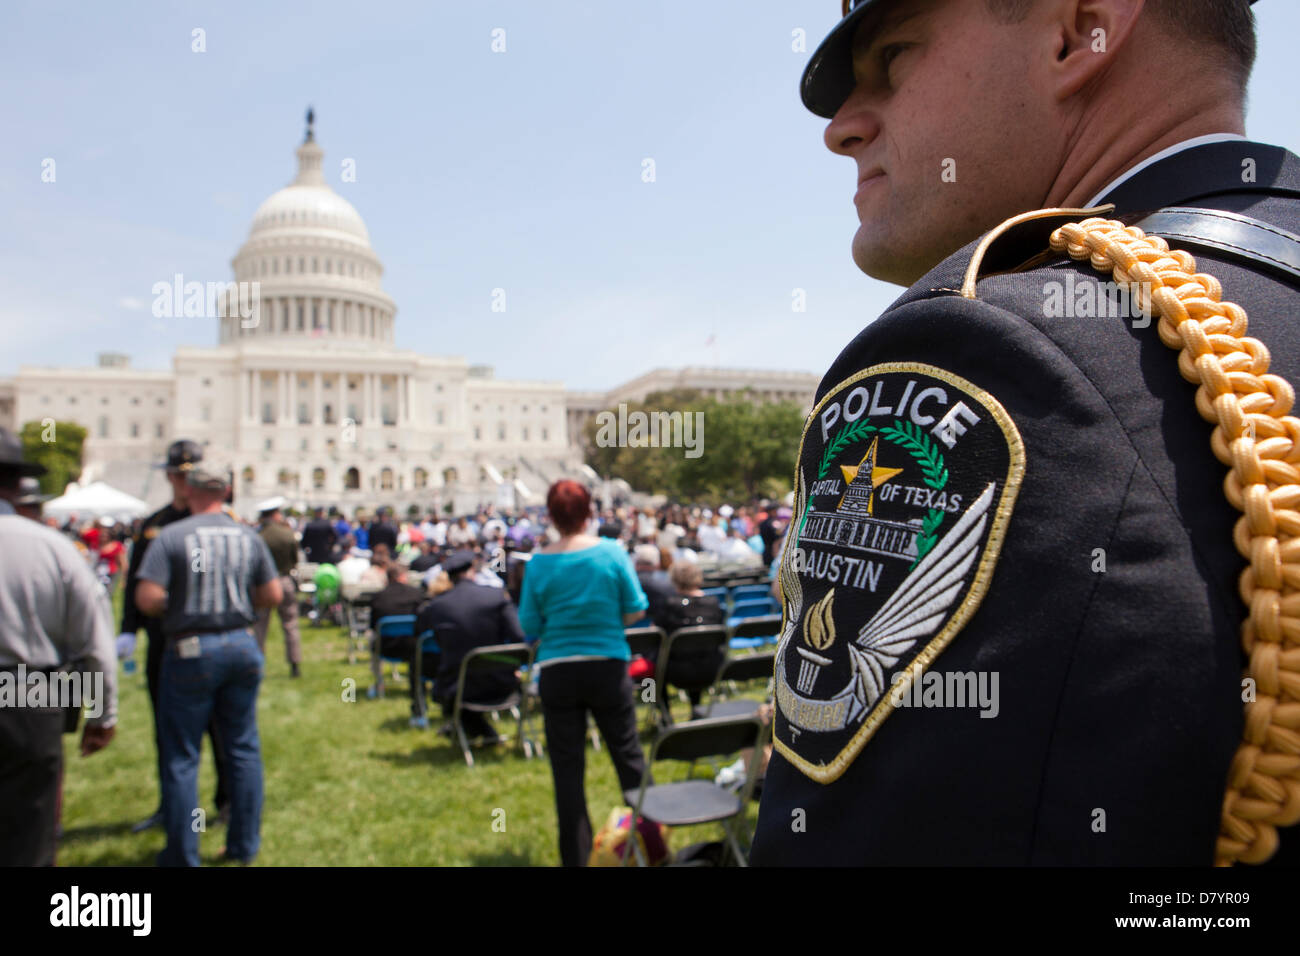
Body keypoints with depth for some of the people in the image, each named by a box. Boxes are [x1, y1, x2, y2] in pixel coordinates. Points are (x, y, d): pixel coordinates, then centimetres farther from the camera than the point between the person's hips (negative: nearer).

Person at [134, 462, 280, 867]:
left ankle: (182, 855, 16)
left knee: (181, 756, 8)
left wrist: (176, 604, 5)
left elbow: (147, 598, -16)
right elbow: (273, 595, 4)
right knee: (243, 747, 13)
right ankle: (244, 845, 22)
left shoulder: (171, 536, -10)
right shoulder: (249, 537, 2)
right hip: (243, 646, 4)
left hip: (190, 651, -3)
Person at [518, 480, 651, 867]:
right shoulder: (612, 552, -8)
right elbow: (636, 609, -5)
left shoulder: (539, 563, -7)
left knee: (567, 768, 10)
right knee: (627, 754, 16)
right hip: (607, 664, 0)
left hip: (557, 671, 0)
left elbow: (529, 627, -4)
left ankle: (576, 856, 18)